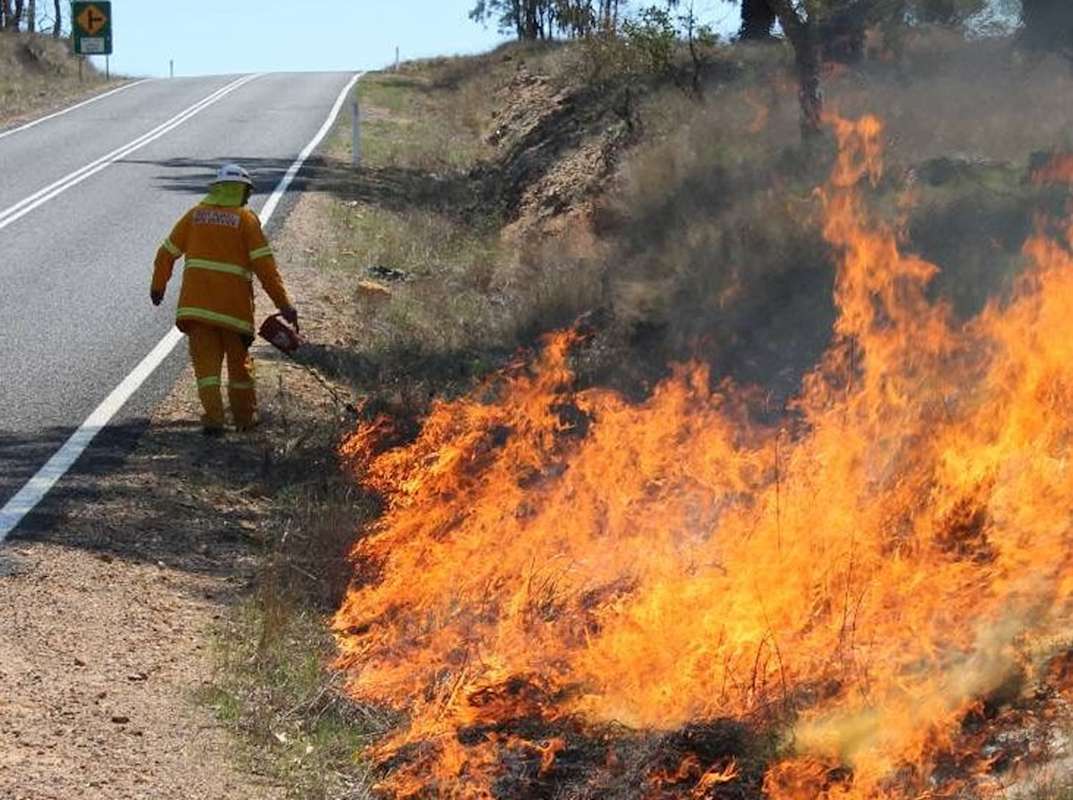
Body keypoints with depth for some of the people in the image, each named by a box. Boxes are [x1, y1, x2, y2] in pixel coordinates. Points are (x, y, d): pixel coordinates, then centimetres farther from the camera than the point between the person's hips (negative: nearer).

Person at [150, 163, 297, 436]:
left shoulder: (195, 215, 9)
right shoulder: (245, 219, -1)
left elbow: (167, 253, 14)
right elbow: (264, 264, -8)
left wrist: (158, 286, 28)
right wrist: (283, 303, -8)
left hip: (196, 301, 2)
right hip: (234, 304, -2)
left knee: (206, 360, 2)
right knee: (240, 360, 14)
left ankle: (213, 417, -12)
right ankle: (245, 418, 25)